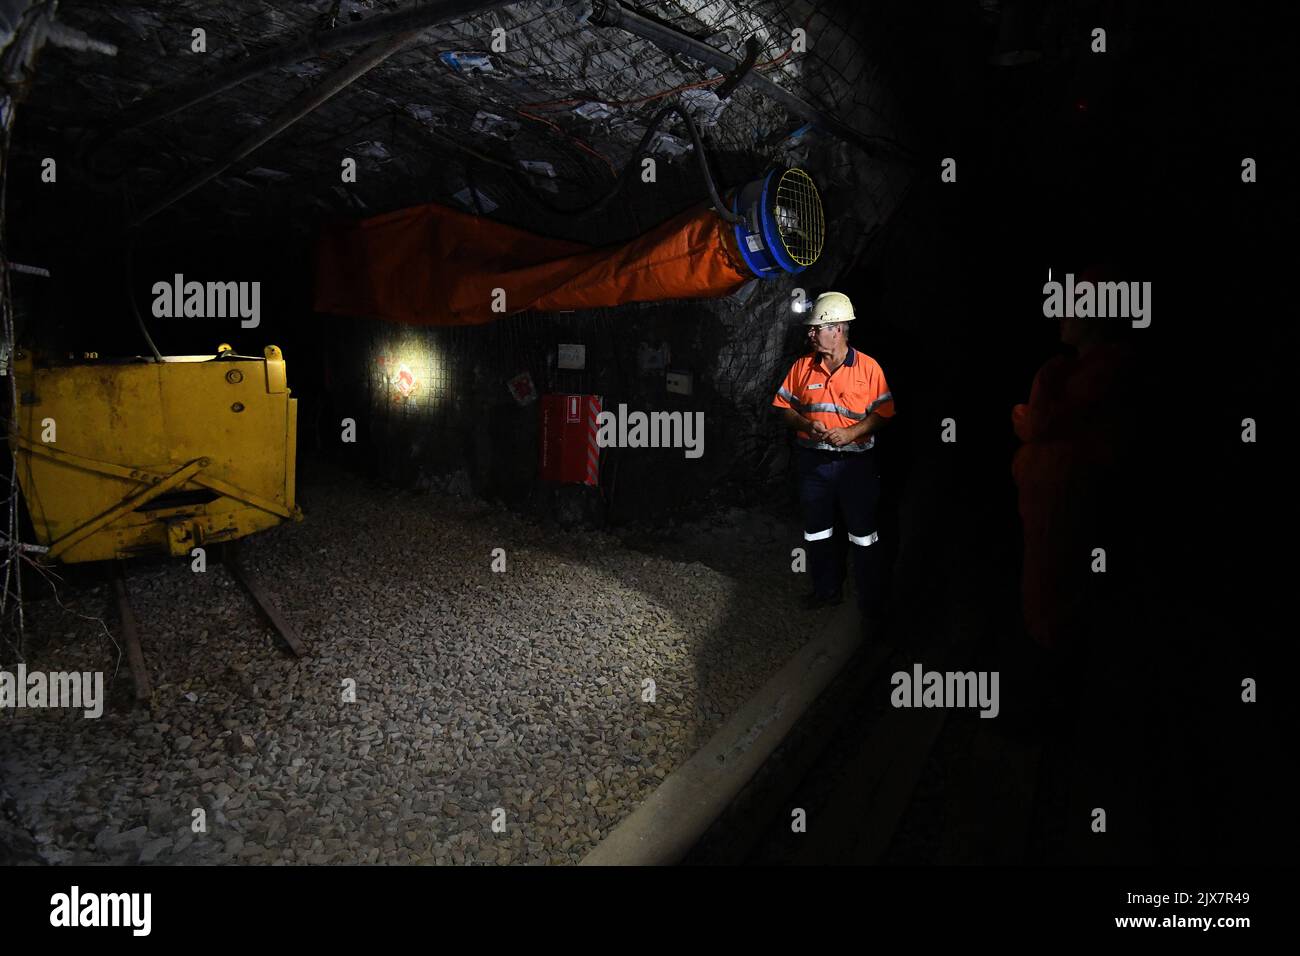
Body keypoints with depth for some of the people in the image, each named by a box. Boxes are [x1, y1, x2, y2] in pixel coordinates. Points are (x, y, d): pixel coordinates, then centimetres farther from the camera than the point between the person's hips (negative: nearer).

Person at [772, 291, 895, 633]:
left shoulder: (868, 367, -7)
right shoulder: (802, 366, 2)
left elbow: (882, 413, -6)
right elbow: (785, 407, 6)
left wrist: (852, 433, -20)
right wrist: (806, 425, -13)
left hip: (855, 462, -4)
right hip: (813, 462, 4)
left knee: (864, 535, 2)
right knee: (817, 531, 16)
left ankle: (871, 604, 13)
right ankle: (827, 589, 35)